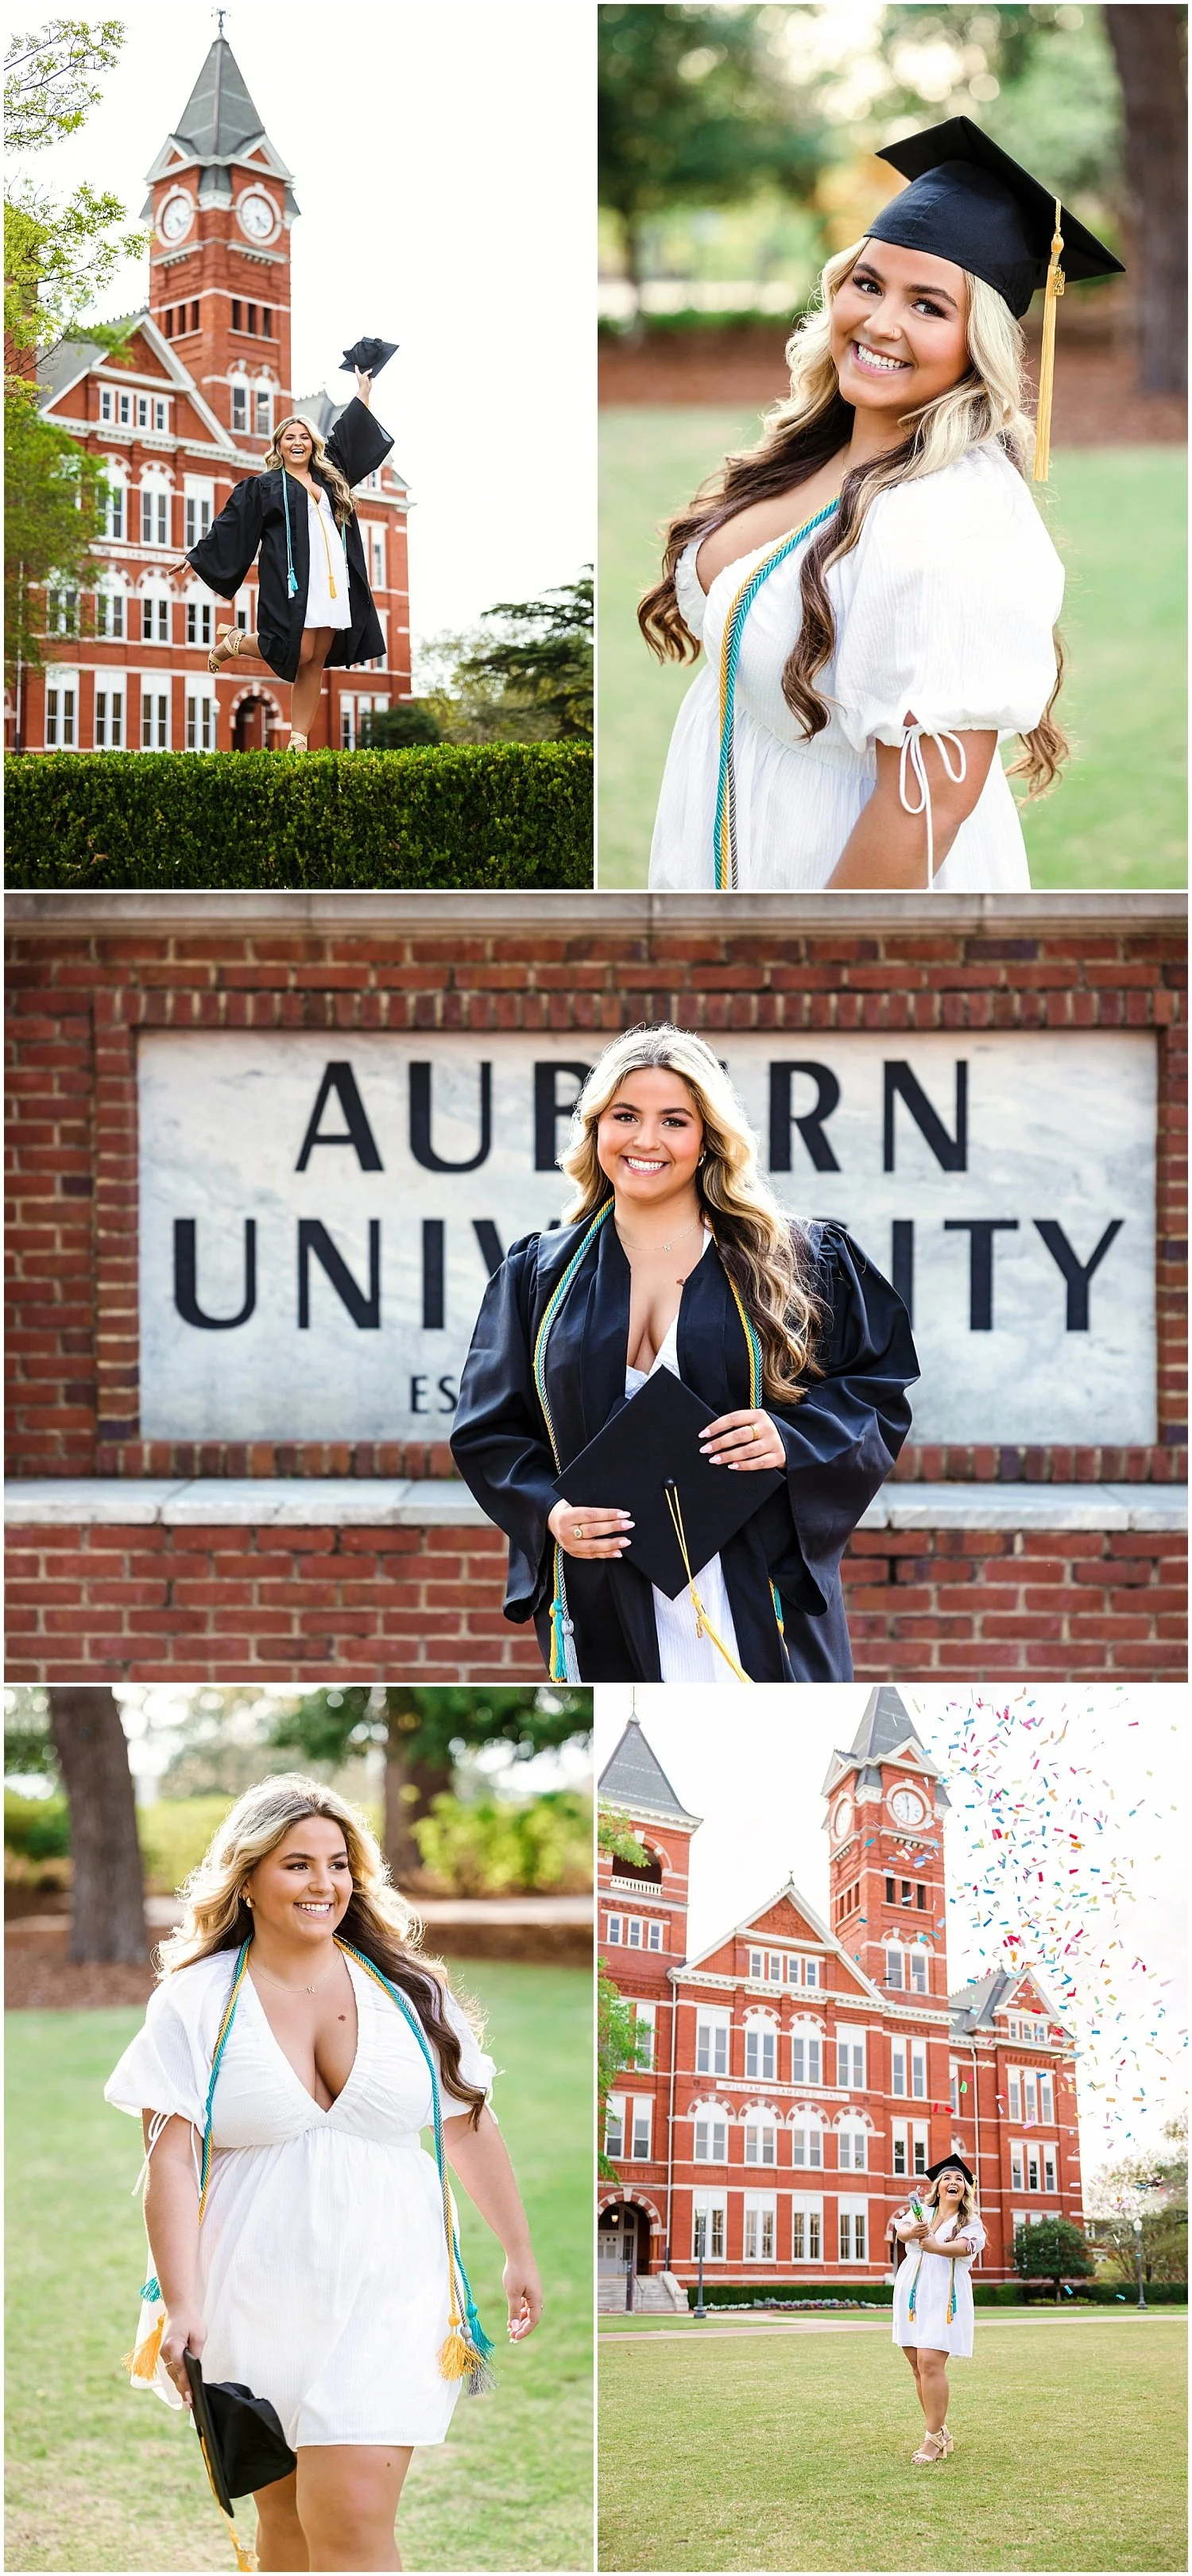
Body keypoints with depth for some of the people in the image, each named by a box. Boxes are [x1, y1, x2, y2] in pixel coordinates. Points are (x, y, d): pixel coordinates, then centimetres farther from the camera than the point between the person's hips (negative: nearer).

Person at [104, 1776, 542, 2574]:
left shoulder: (409, 1991, 6)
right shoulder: (197, 2002, 0)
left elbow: (471, 2128, 16)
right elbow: (171, 2159, -7)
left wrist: (521, 2257, 20)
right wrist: (182, 2305, -16)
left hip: (384, 2295, 0)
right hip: (254, 2299, 0)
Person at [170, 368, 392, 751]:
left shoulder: (329, 478, 20)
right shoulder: (264, 486, 6)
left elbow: (348, 436, 30)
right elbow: (231, 525, 8)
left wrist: (363, 391, 33)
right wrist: (197, 557, 8)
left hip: (332, 582, 5)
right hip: (292, 579, -5)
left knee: (316, 663, -1)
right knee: (300, 653, -16)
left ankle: (298, 743, -2)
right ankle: (233, 641, 10)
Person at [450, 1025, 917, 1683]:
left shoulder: (791, 1264, 5)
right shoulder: (539, 1276, 10)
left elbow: (881, 1385, 6)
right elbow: (488, 1430, 12)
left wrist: (792, 1437, -13)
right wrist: (548, 1511, -7)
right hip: (607, 1615, 2)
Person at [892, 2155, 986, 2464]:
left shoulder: (970, 2222, 6)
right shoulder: (921, 2211, 12)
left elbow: (967, 2245, -16)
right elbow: (901, 2230, -9)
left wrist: (937, 2247, -37)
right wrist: (912, 2232, -35)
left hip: (944, 2296, -4)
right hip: (913, 2295, 4)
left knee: (930, 2363, -15)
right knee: (919, 2366, 6)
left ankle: (934, 2439, -11)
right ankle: (940, 2434, 18)